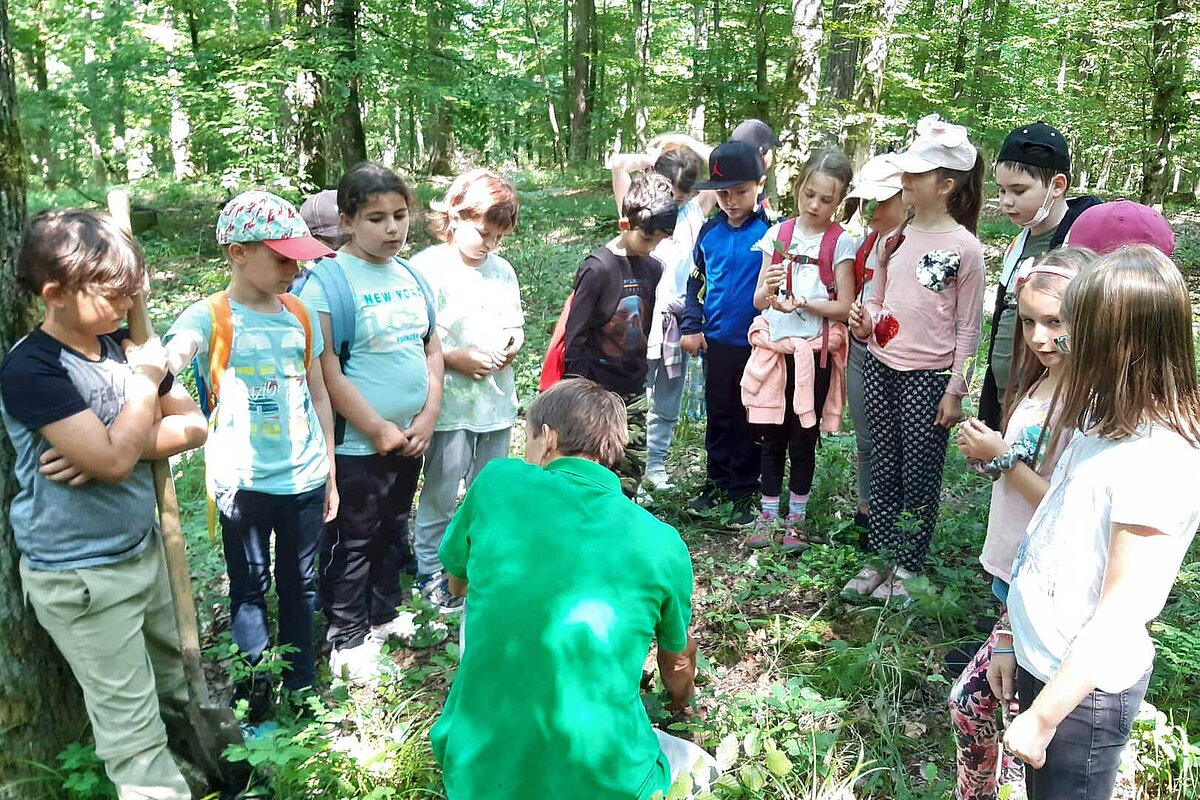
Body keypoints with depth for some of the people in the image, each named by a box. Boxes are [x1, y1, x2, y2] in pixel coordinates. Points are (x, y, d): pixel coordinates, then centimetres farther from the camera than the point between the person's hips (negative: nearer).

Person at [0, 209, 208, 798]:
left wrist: (108, 448, -17)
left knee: (177, 682, 21)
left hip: (144, 548, 6)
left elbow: (195, 425, -1)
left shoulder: (121, 345, 0)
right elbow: (113, 459, -27)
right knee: (135, 737, 4)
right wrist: (146, 379, -15)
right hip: (80, 575, -6)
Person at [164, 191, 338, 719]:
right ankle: (254, 706, 24)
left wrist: (330, 472, 12)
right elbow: (168, 358, -29)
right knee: (250, 590, 9)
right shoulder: (210, 317, -8)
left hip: (305, 477, 4)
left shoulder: (300, 314, 5)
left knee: (300, 585, 15)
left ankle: (301, 691, 31)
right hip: (244, 481, -4)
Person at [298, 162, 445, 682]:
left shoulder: (412, 276, 6)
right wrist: (379, 430, -15)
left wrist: (428, 416, -1)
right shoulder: (328, 281, -15)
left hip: (411, 437, 7)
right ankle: (348, 639, 24)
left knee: (394, 532, 21)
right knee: (354, 541, 7)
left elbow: (432, 350, 10)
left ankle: (384, 614, 41)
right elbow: (327, 371, -19)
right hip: (358, 442, -7)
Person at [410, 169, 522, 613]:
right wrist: (453, 357, -17)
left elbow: (516, 325, 18)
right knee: (440, 493, 6)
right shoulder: (426, 268, -11)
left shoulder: (502, 269, 8)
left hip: (497, 398, 6)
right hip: (449, 404, -5)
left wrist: (512, 346, -3)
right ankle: (430, 569, 23)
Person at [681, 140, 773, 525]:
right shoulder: (710, 230, 2)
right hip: (716, 341, 4)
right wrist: (691, 326, 4)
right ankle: (718, 480, 30)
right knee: (718, 415, 15)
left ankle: (744, 491, 21)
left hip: (756, 344, -4)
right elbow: (696, 281, 11)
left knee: (749, 420, 9)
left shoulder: (771, 230, -10)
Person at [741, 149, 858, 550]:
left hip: (815, 352, -2)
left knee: (803, 439, 8)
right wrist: (768, 288, -19)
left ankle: (796, 518, 24)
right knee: (772, 436, 10)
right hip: (774, 347, 2)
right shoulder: (778, 234, 3)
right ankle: (767, 515, 23)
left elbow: (844, 306, -8)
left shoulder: (840, 242, -5)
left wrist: (803, 302, -22)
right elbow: (758, 301, 3)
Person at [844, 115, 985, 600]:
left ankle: (907, 565, 22)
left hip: (928, 377, -5)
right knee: (883, 468, 13)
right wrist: (865, 321, -7)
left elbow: (968, 327, -7)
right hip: (881, 368, 5)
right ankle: (880, 558, 26)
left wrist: (955, 390, -8)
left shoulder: (964, 247, -10)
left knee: (920, 473, 7)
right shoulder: (896, 237, 5)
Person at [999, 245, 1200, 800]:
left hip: (1085, 687, -7)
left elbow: (1118, 614, -23)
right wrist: (1013, 636, 11)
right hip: (1042, 659, 7)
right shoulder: (1104, 420, 0)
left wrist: (1041, 718, -15)